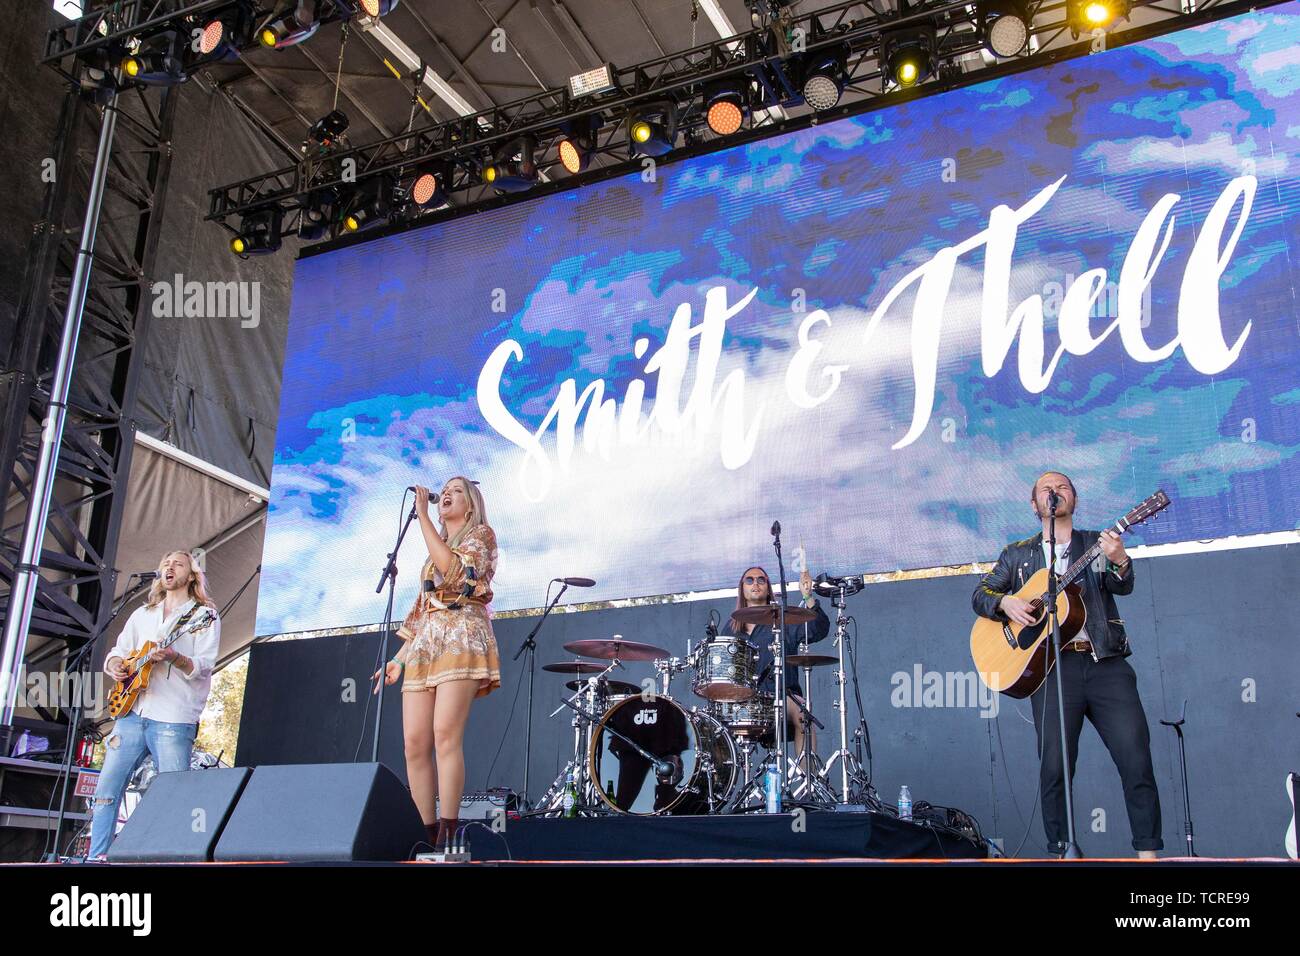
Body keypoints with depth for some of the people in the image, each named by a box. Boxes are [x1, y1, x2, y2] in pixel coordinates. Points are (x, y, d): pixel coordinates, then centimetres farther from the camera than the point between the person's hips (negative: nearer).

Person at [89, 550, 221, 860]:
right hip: (132, 714, 5)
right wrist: (115, 665, -2)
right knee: (106, 790, 3)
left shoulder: (205, 616, 4)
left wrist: (175, 658, -26)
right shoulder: (142, 614, 22)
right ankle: (96, 859, 10)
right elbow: (117, 652, 22)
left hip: (174, 721, -5)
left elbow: (204, 666, -7)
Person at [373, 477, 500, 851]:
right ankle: (426, 837, -3)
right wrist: (399, 658, 18)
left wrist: (423, 516, -7)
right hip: (425, 643, 7)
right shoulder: (436, 549, 29)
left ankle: (447, 834, -20)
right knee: (414, 742, -6)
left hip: (462, 636, -7)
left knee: (445, 733, -20)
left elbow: (453, 568, -12)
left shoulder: (481, 535, 9)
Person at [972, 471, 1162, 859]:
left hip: (1106, 663, 0)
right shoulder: (1017, 554, 17)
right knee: (1054, 767, -6)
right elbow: (981, 595, 17)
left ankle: (1148, 852, 1)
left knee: (1137, 760, -7)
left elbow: (1123, 586, -3)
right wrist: (1006, 602, -6)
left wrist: (1119, 561, -27)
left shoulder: (1097, 543, 14)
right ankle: (1061, 853, 3)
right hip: (1052, 667, 0)